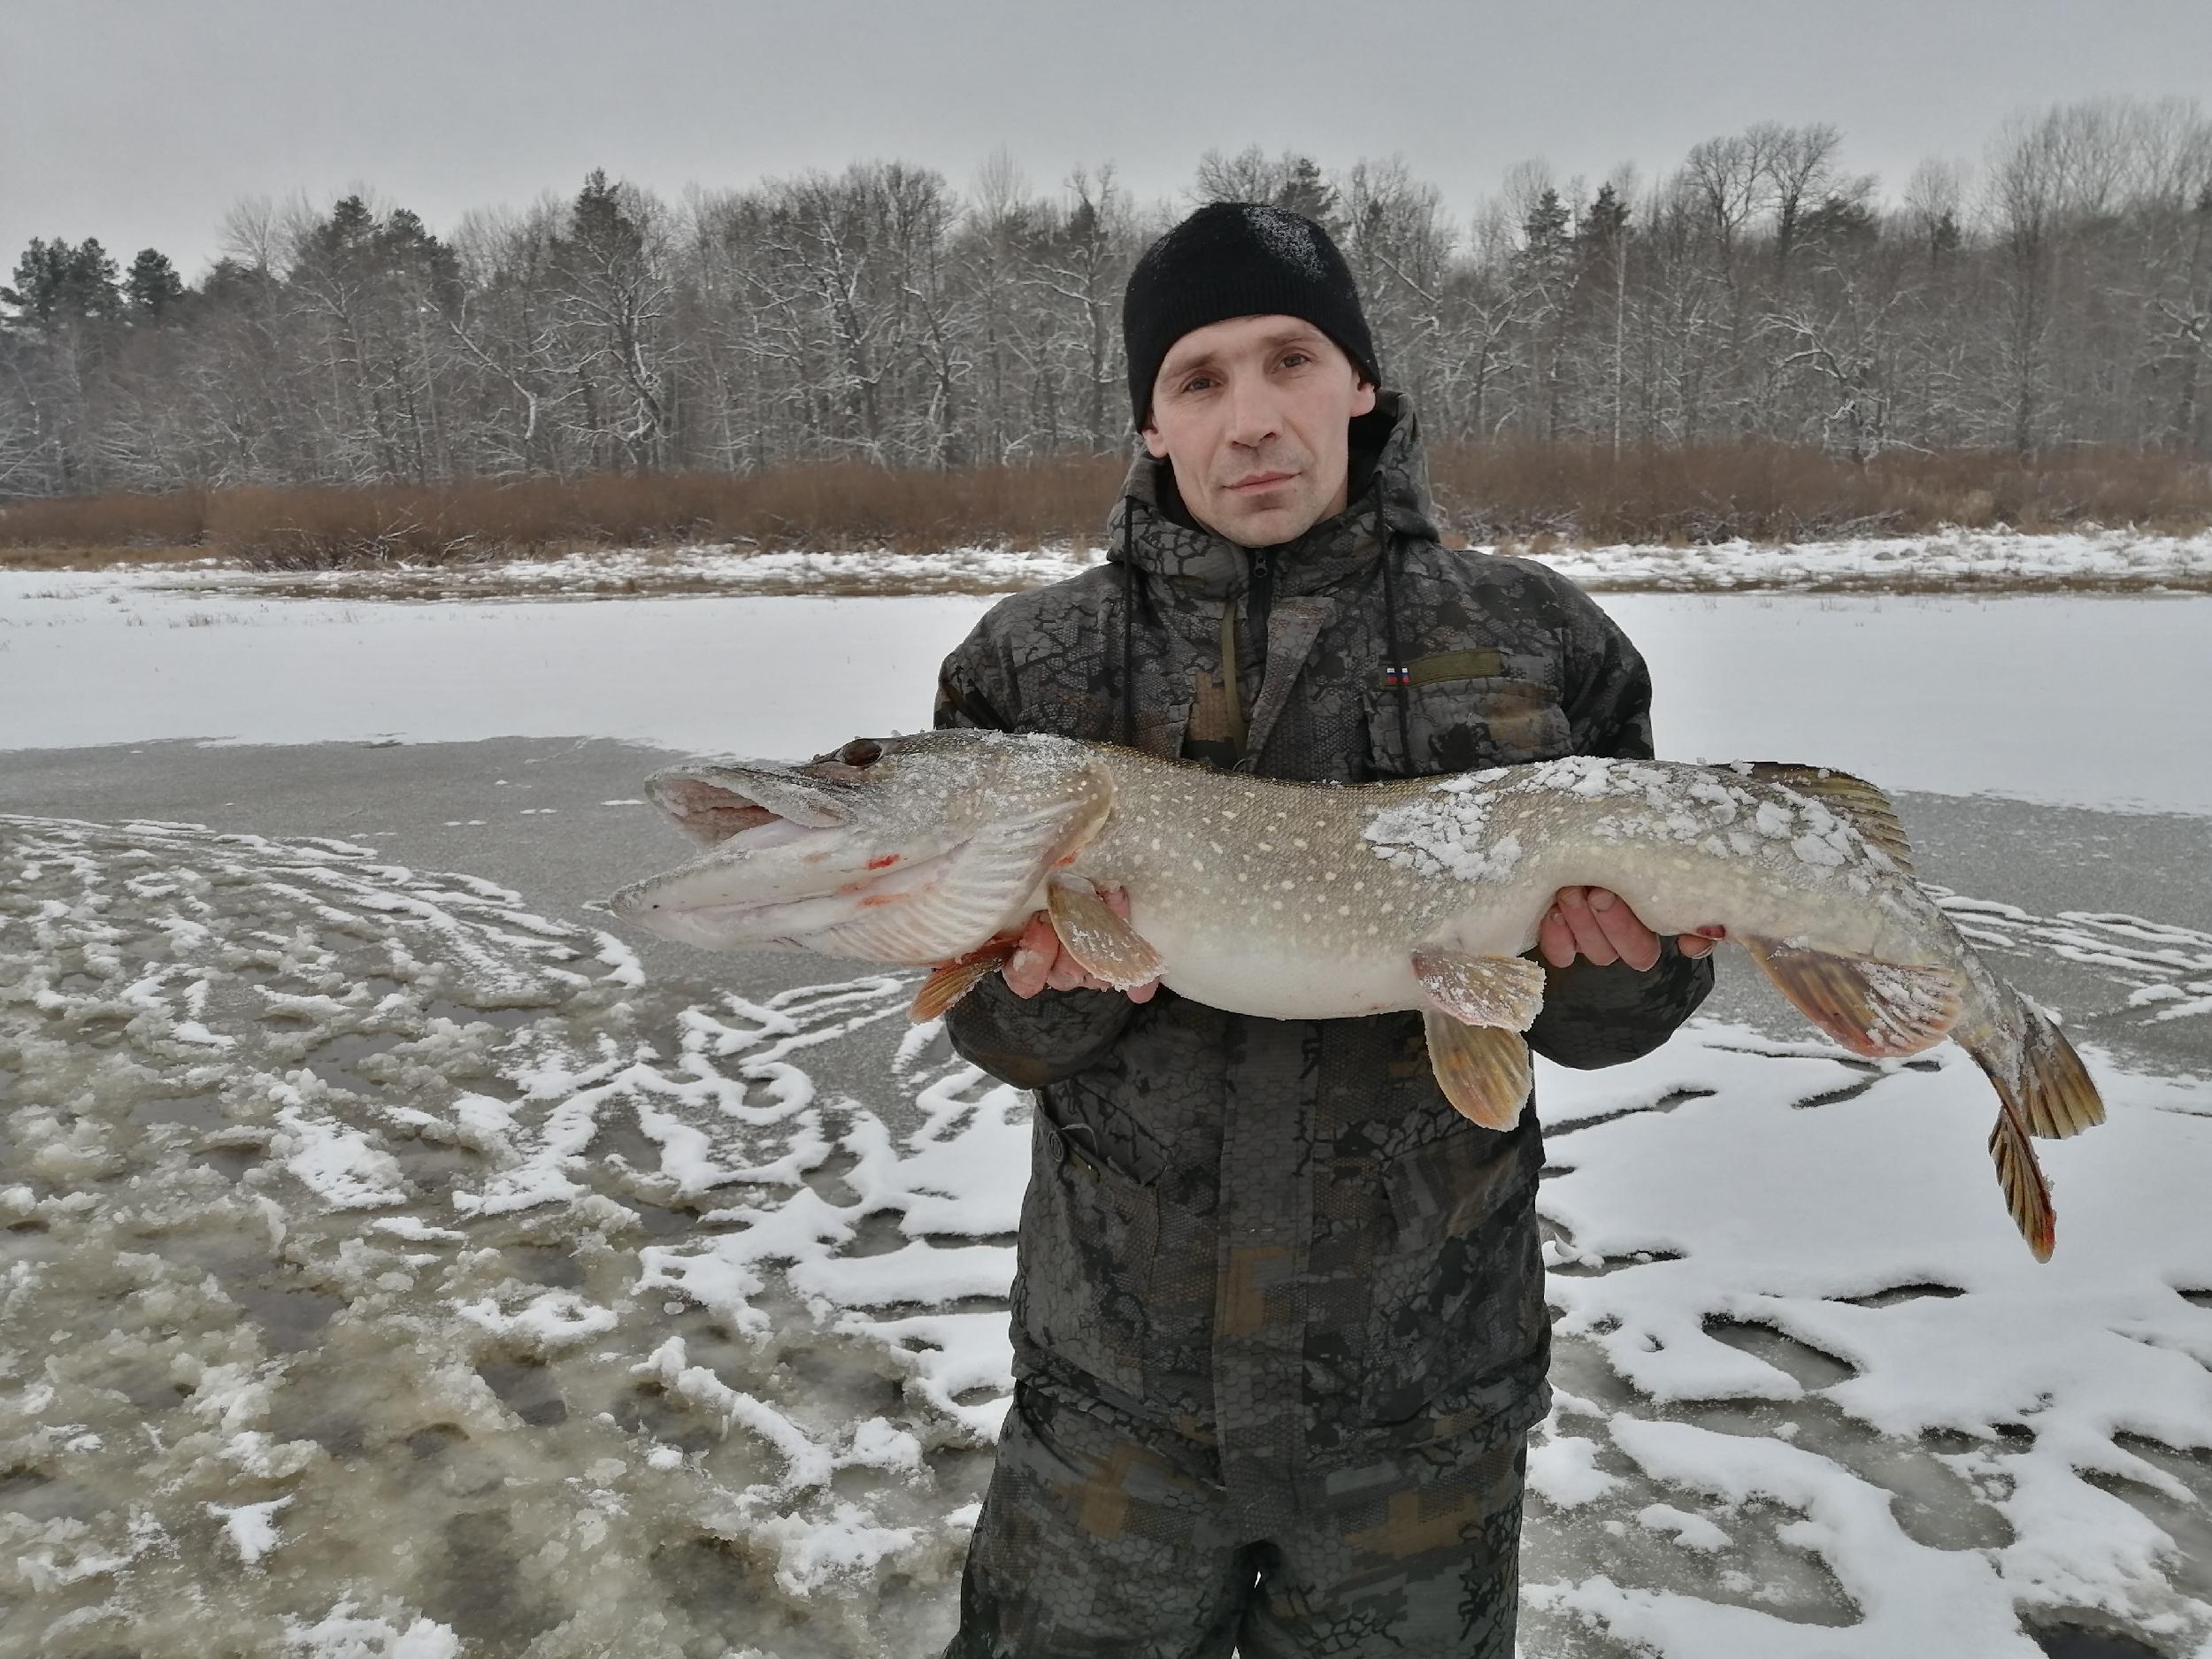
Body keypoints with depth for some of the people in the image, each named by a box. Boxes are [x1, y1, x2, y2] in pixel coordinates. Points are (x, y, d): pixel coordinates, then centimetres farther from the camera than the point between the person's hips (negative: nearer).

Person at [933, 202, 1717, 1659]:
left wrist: (1629, 958, -20)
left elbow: (1593, 1022, 1)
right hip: (1116, 1378, 0)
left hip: (1422, 1388, 1)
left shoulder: (1535, 647, -5)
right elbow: (993, 1029, -4)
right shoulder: (1036, 666, -5)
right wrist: (1054, 989, -25)